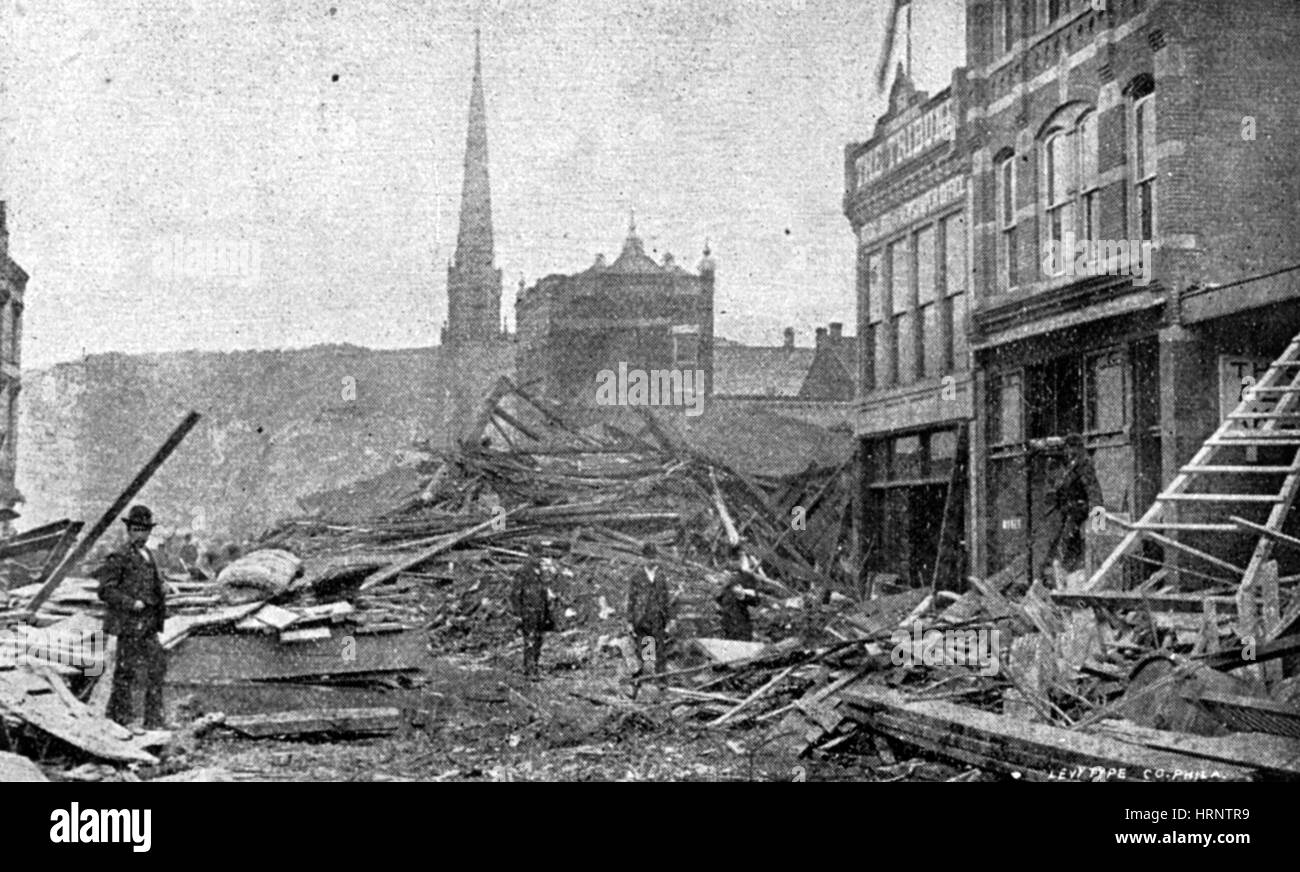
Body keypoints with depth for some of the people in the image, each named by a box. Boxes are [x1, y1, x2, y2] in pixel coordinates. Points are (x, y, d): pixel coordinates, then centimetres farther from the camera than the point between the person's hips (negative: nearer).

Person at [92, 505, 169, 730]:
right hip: (129, 624, -8)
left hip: (148, 625, 8)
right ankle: (120, 718, 8)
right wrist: (131, 603, -20)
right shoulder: (120, 557, -11)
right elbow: (105, 590, -14)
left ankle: (154, 718, 13)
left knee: (157, 668, 7)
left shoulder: (148, 555, 14)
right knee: (127, 670, -1)